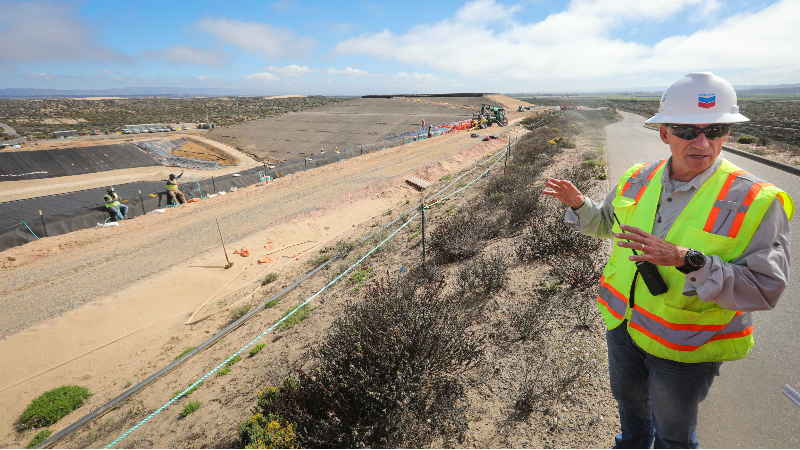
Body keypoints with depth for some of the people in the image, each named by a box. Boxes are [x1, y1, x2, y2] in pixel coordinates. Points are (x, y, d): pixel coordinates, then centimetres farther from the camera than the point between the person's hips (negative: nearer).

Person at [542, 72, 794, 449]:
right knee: (628, 399, 32)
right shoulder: (637, 180, -7)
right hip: (623, 324, 5)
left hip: (685, 347, -4)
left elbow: (765, 288, -24)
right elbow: (606, 222, 10)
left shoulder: (755, 201, -21)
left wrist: (687, 260, -39)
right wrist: (578, 204, -9)